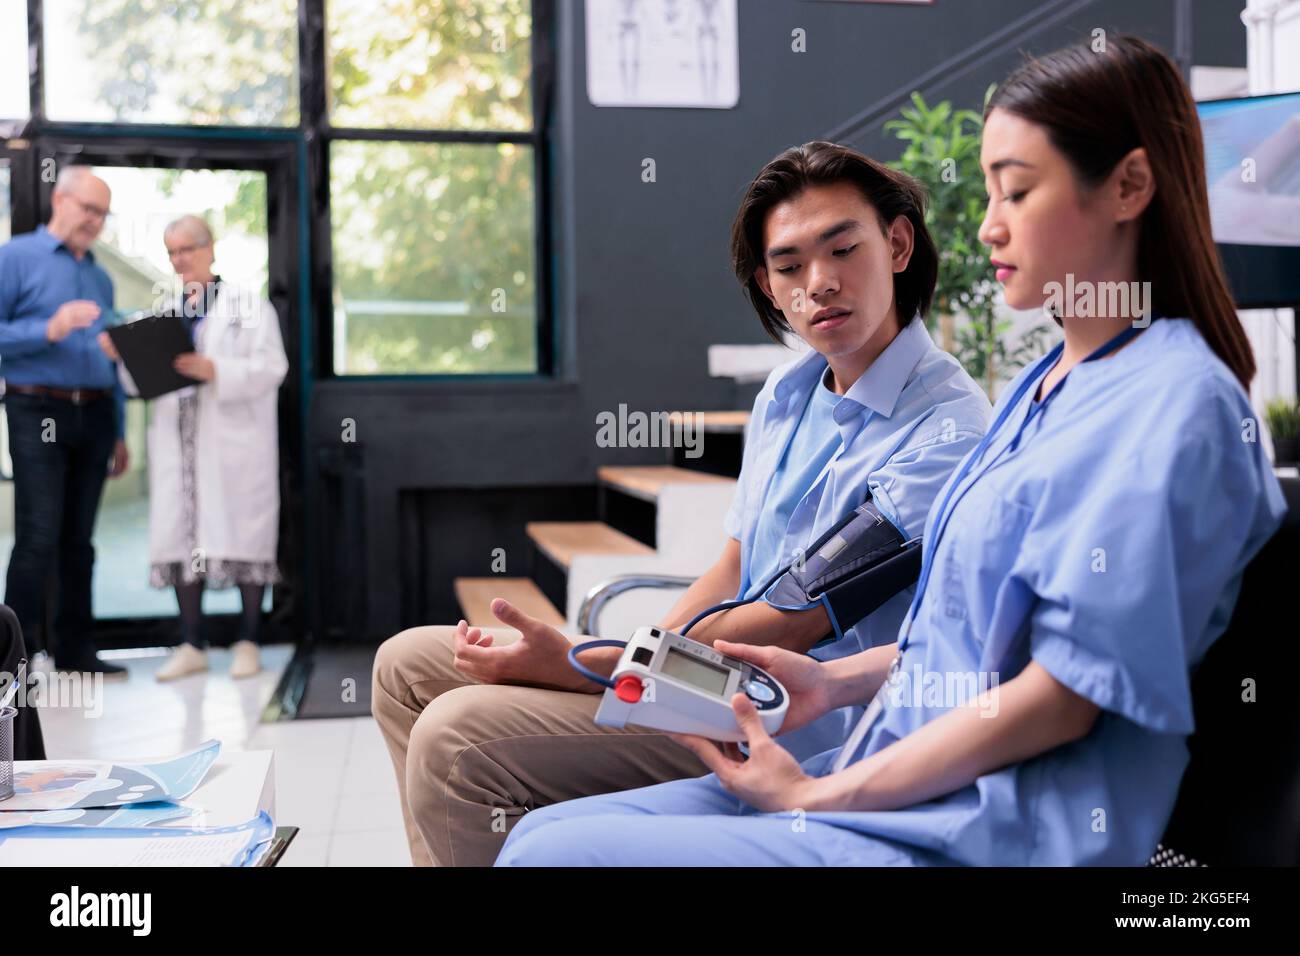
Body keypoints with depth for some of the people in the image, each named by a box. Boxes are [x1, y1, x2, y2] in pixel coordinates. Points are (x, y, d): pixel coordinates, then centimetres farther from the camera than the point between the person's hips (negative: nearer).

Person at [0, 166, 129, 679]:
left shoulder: (101, 277, 19)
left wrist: (119, 433, 16)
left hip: (95, 415, 6)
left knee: (79, 540, 8)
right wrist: (49, 331, -19)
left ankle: (75, 649, 13)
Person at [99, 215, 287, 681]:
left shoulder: (248, 304, 4)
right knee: (179, 536, 2)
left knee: (240, 535, -2)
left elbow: (270, 367, -7)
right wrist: (124, 356, -2)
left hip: (235, 443, -4)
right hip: (177, 443, 4)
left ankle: (248, 643, 8)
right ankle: (192, 645, 10)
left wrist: (214, 370, -18)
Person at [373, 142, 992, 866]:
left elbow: (795, 621, -19)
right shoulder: (786, 394, 12)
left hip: (794, 723, -9)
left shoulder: (946, 428, -17)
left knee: (455, 741, -25)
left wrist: (578, 666, -19)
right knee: (408, 665, 8)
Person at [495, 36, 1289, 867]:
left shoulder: (1178, 406, -15)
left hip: (989, 832, -8)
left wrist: (816, 795, -12)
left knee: (554, 853, -16)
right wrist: (834, 683, 8)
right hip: (917, 783, 9)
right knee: (543, 830, 2)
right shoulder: (1046, 384, 14)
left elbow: (1062, 696, -18)